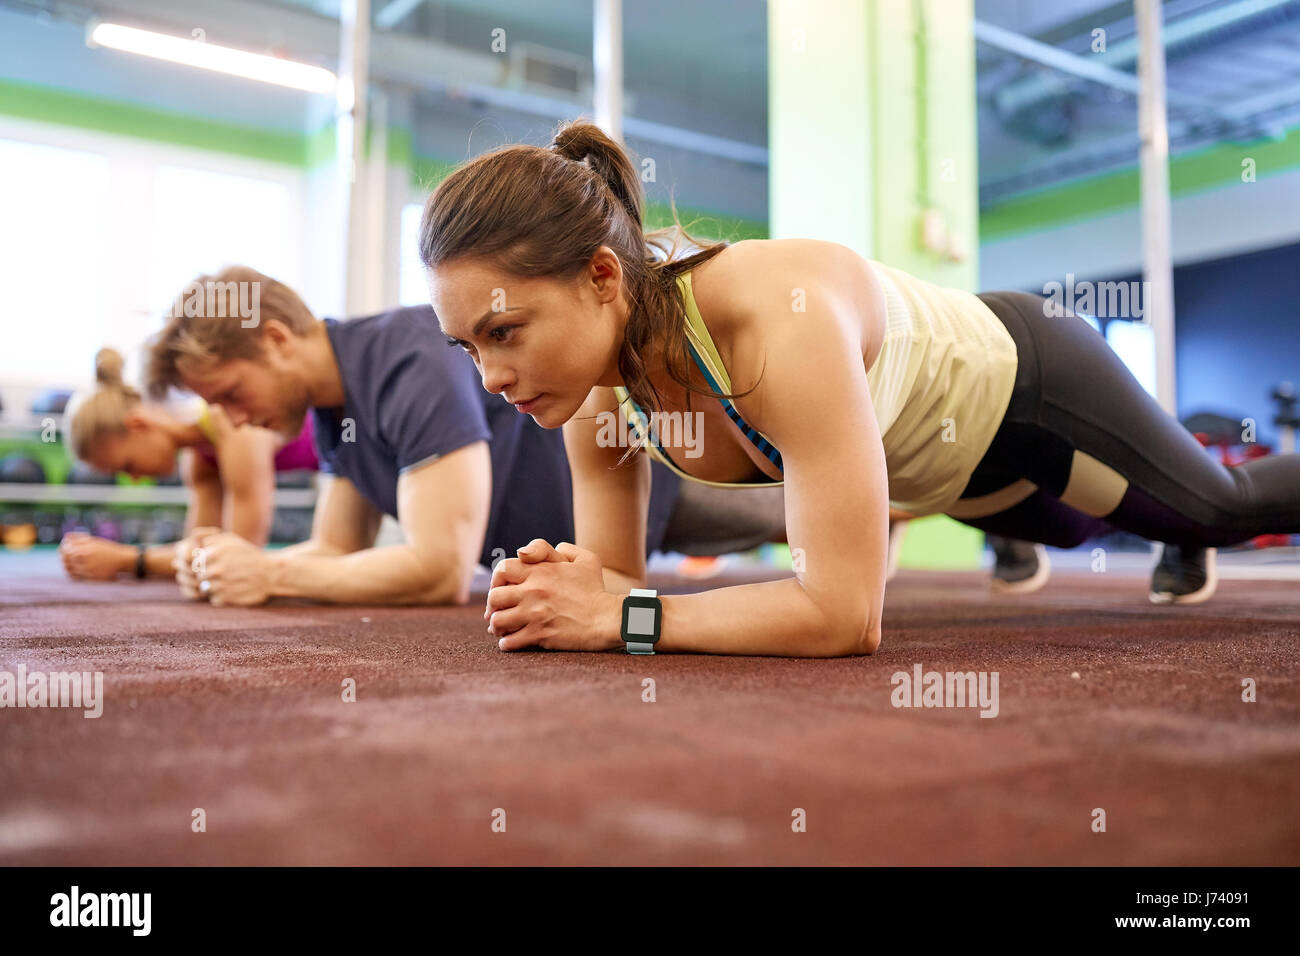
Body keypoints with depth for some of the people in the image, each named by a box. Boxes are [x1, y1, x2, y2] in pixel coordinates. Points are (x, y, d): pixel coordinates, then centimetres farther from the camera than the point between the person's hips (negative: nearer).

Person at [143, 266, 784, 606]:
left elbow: (442, 572, -40)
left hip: (662, 469, -7)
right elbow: (340, 548, 1)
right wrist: (233, 562, -18)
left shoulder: (415, 367, -37)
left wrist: (269, 575, -33)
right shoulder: (331, 406, -7)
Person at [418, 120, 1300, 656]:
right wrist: (566, 589, -37)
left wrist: (621, 618, -45)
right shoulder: (598, 382, -25)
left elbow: (846, 614, -48)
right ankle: (1188, 553, 72)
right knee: (1077, 530, 37)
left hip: (1024, 389, -6)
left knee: (1219, 505, 24)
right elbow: (615, 578, -16)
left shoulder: (785, 322, -47)